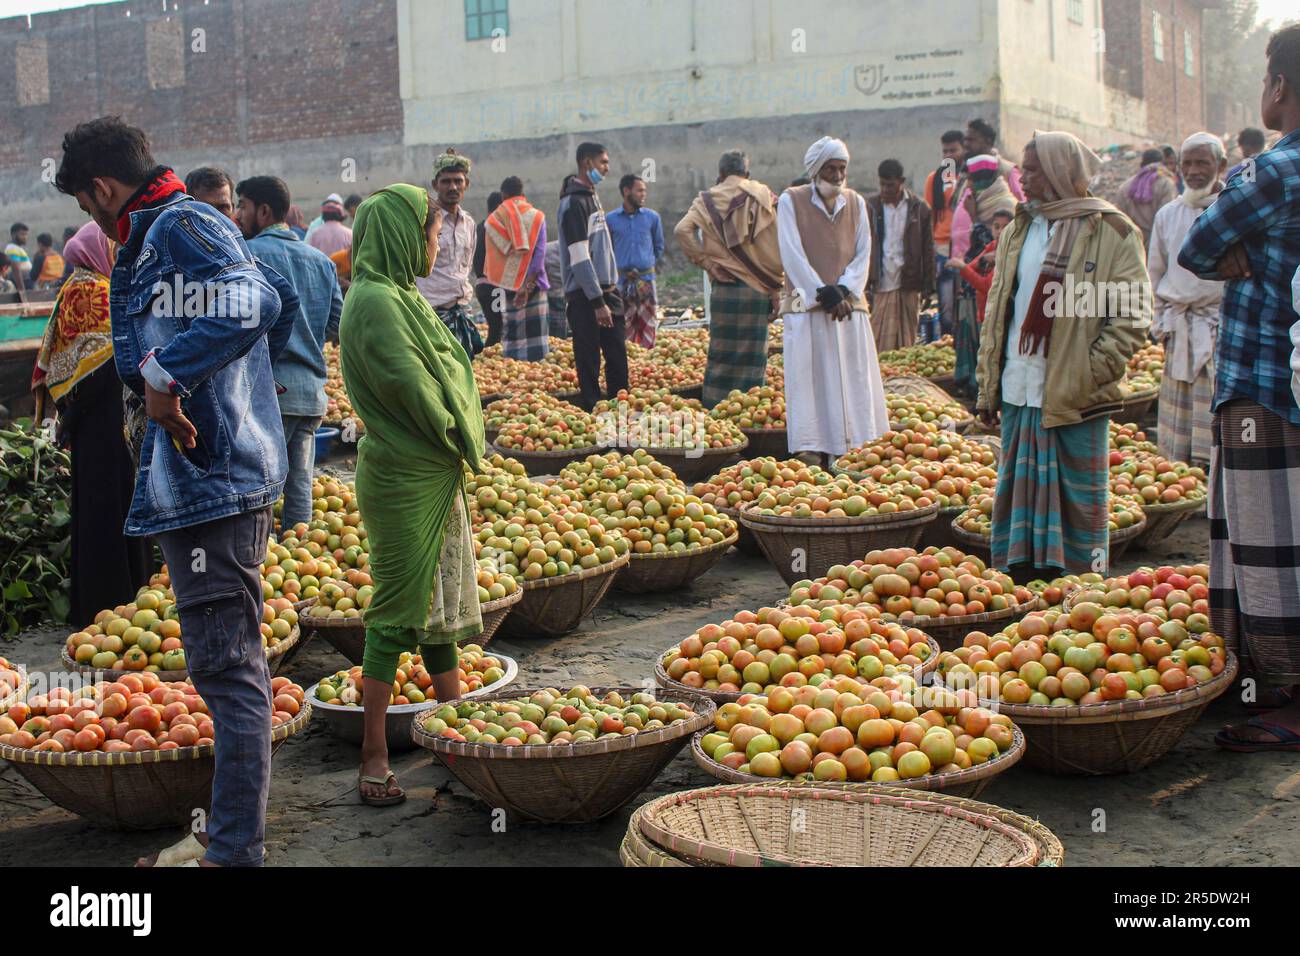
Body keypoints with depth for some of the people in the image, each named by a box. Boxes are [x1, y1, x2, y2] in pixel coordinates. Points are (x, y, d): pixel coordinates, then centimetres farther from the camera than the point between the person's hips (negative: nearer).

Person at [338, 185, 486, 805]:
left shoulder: (396, 294, 14)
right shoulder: (377, 301, -17)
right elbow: (413, 387, -21)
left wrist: (460, 440, 5)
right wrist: (459, 437, -7)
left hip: (431, 473, 10)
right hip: (404, 478, -10)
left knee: (437, 598, 18)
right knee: (399, 610, -6)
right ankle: (374, 756, 1)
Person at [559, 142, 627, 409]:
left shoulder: (592, 197, 16)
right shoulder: (574, 202, -13)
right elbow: (579, 257, -19)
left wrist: (609, 293, 17)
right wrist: (597, 302, -21)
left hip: (606, 290, 9)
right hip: (585, 296, -9)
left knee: (618, 357, 9)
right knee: (589, 362, -3)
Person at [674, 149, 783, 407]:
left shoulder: (708, 200, 4)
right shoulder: (764, 197, 3)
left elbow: (682, 230, -11)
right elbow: (778, 245, -3)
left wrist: (704, 261, -3)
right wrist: (776, 290, 0)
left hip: (723, 287, 1)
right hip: (758, 288, 0)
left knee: (722, 354, 7)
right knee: (753, 356, 4)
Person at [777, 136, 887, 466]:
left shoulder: (856, 203, 12)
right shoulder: (791, 201, 0)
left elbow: (863, 254, 6)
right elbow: (793, 255, -8)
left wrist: (843, 290, -10)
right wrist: (823, 293, -14)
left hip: (849, 304, 4)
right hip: (806, 306, -4)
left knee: (855, 379, 1)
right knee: (811, 380, -7)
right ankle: (815, 453, -7)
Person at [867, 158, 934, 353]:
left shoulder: (919, 209, 4)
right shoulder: (871, 207, 3)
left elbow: (928, 250, 6)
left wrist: (927, 286, 1)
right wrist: (865, 283, -4)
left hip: (909, 285, 1)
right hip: (880, 286, -1)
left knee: (907, 341, 5)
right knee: (881, 344, -3)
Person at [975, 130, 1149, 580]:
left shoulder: (1111, 231, -4)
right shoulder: (1017, 231, 14)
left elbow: (1131, 317, -6)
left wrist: (1089, 374, -15)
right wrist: (987, 387, 10)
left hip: (1077, 399, -5)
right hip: (1018, 392, 6)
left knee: (1079, 502, 1)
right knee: (1018, 493, 9)